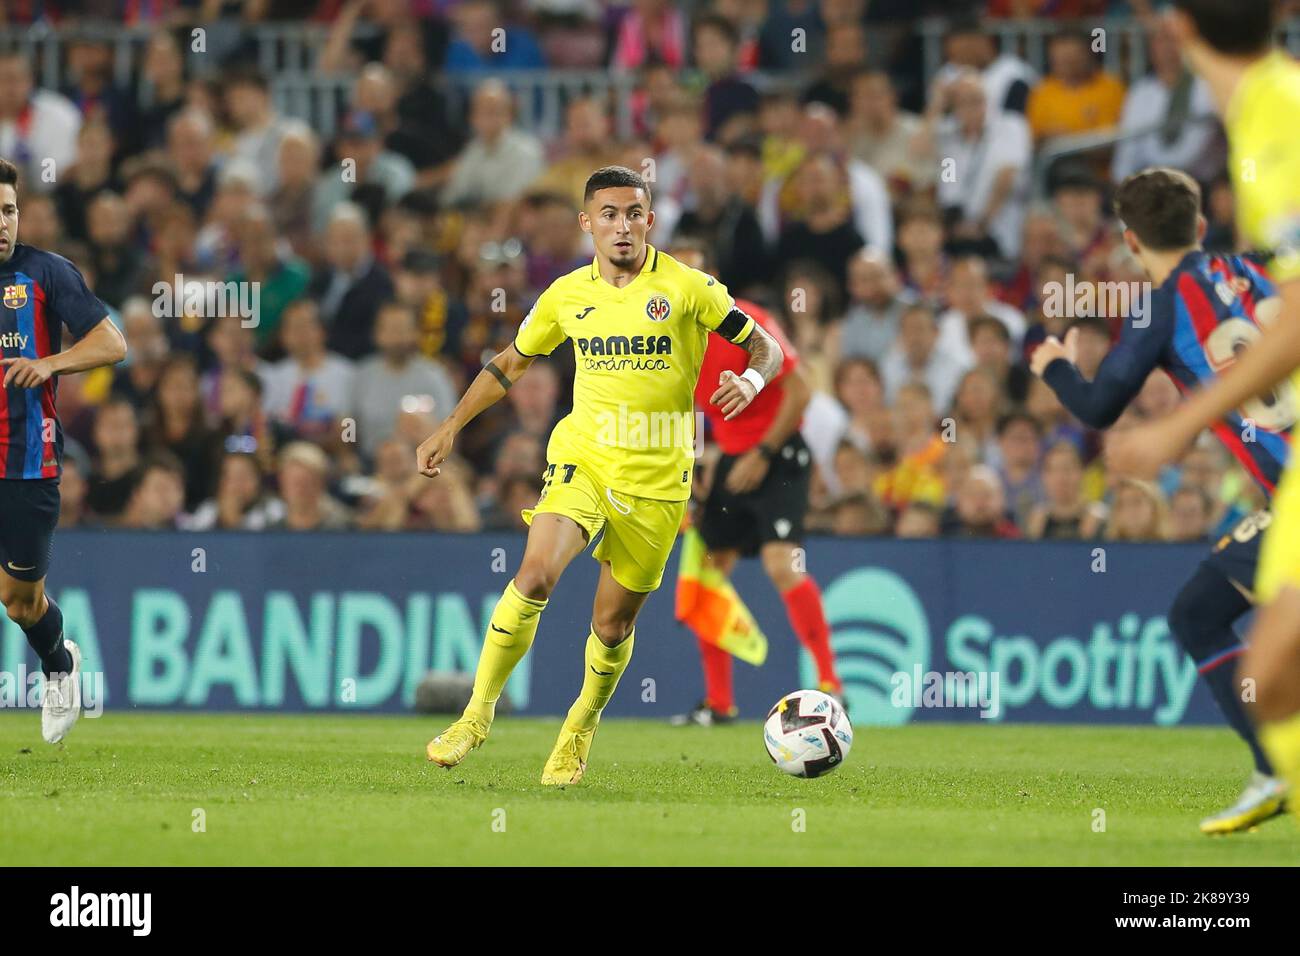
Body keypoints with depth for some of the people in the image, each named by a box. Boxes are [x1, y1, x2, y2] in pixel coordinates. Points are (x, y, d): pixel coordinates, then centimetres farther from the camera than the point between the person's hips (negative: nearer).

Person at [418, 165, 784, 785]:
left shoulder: (686, 288, -4)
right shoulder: (566, 295, 4)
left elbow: (765, 348, 2)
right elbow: (511, 363, 19)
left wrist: (751, 379, -21)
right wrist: (450, 428, 16)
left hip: (656, 480, -1)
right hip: (582, 459, 1)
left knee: (614, 624, 5)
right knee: (536, 575, -23)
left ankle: (578, 735, 30)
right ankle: (478, 714, -13)